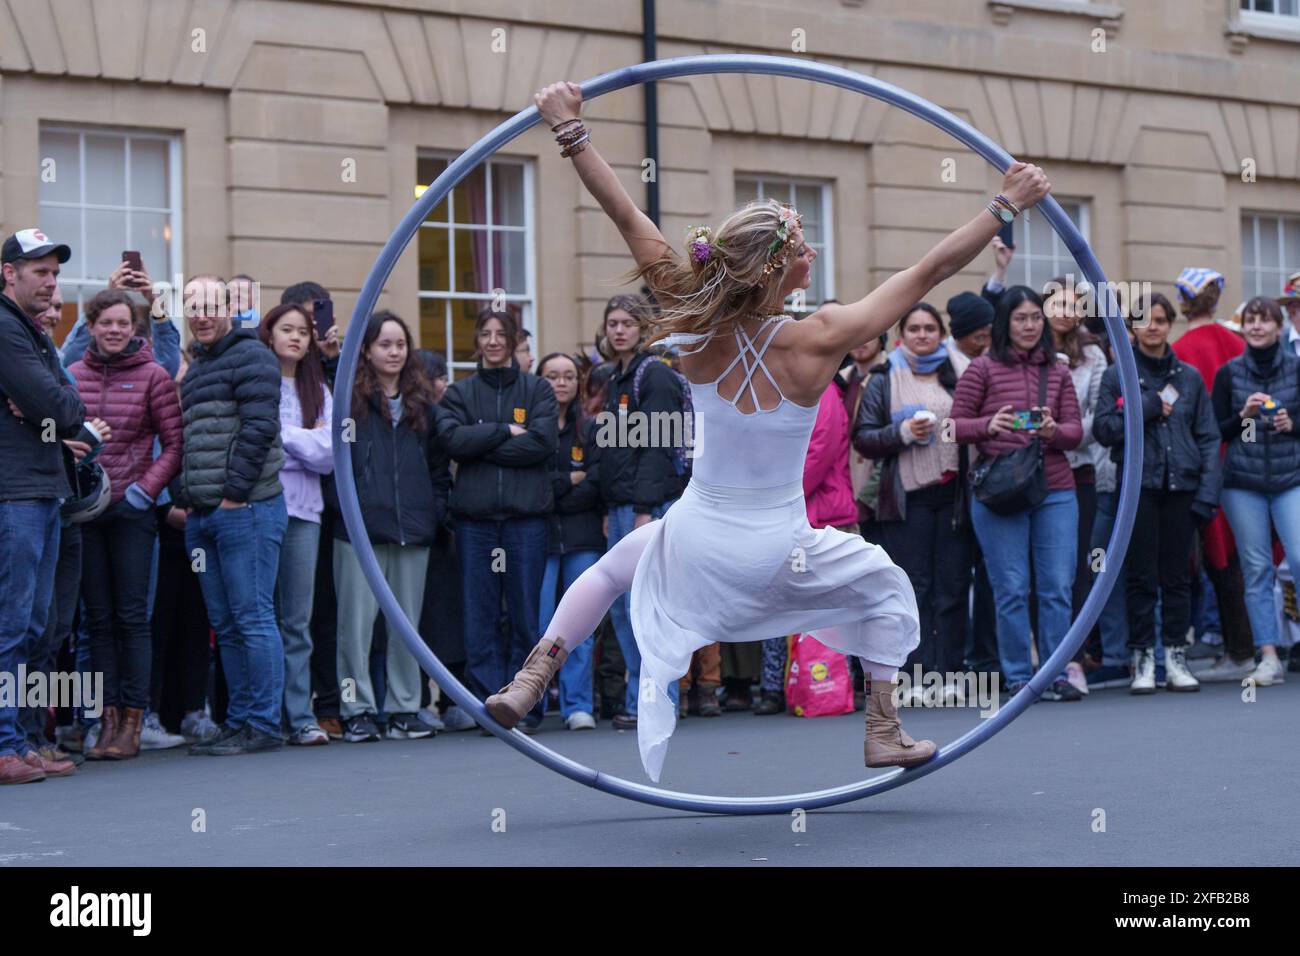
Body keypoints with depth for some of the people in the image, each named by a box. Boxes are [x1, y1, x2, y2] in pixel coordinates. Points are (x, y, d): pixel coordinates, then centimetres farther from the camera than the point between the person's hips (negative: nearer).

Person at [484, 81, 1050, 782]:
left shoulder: (696, 327, -16)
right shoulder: (817, 342, -23)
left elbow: (626, 217, -14)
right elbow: (929, 271, -17)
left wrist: (570, 129, -11)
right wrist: (1009, 204, -10)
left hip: (694, 537, 3)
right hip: (776, 552, -2)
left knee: (614, 567, 34)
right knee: (887, 586, 25)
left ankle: (528, 684, 24)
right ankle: (884, 735, 28)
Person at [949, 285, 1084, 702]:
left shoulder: (1057, 371, 12)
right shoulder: (983, 369, 2)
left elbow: (1076, 430, 8)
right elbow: (955, 425, 3)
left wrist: (1053, 430, -13)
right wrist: (988, 426, -16)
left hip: (1055, 491, 3)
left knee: (1057, 588, 1)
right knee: (1011, 590, 0)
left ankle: (1056, 675, 10)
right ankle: (1019, 679, 8)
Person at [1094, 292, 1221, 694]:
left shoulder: (1189, 377, 10)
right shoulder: (1117, 375, 5)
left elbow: (1208, 436, 8)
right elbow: (1104, 429, -4)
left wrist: (1208, 491, -2)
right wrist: (1149, 406, -11)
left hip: (1181, 485, 2)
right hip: (1138, 484, -2)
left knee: (1177, 575, 4)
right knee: (1141, 577, -1)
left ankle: (1176, 659, 10)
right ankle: (1142, 660, 5)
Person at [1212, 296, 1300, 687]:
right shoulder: (1228, 374, 7)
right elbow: (1214, 432, 6)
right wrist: (1244, 415, -9)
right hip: (1242, 483, 1)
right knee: (1256, 568, 1)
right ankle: (1268, 658, 3)